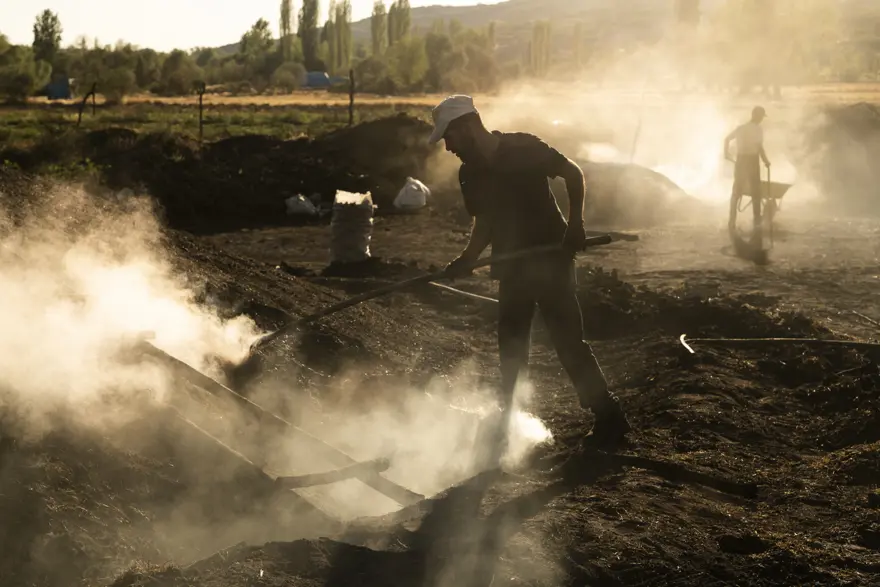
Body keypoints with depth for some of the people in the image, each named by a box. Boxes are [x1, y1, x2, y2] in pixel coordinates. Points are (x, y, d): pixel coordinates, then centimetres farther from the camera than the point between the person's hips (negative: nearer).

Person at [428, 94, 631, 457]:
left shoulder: (523, 148, -16)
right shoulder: (470, 175, 3)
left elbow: (573, 173, -11)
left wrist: (575, 222, -22)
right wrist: (467, 259, -2)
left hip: (551, 259, -7)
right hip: (513, 266, 7)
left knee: (569, 341, -8)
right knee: (511, 346, 15)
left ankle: (609, 420, 0)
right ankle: (506, 418, 29)